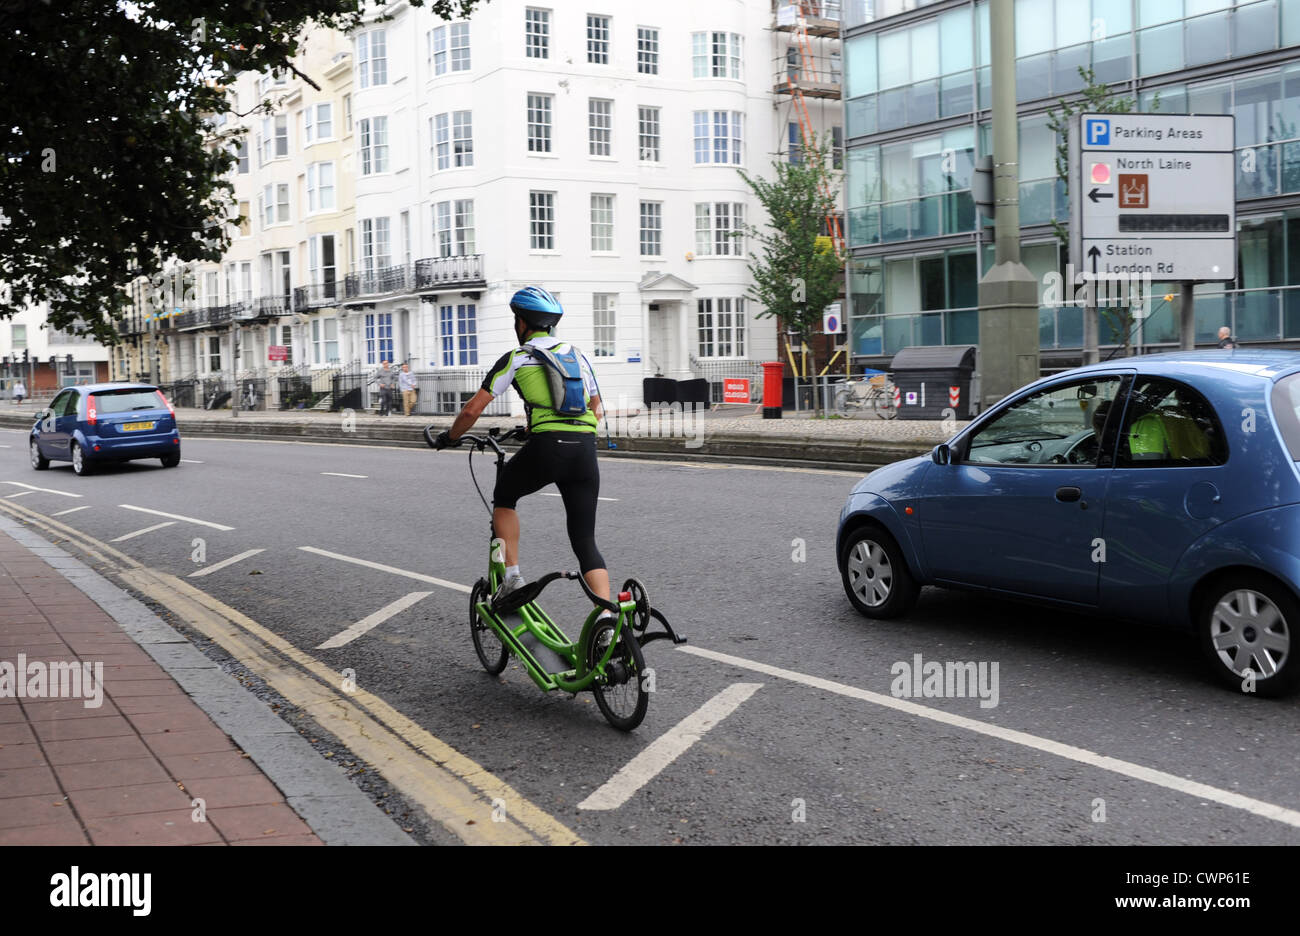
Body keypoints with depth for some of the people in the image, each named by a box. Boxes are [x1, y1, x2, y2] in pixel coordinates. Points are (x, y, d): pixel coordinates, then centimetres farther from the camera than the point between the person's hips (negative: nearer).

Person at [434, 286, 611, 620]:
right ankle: (607, 615, -7)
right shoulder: (578, 356, 21)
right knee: (585, 541, 9)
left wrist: (449, 437, 25)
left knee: (504, 498, 26)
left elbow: (473, 409, 8)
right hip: (585, 449, 4)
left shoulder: (515, 359, 8)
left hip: (545, 448, -4)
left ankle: (513, 576, 14)